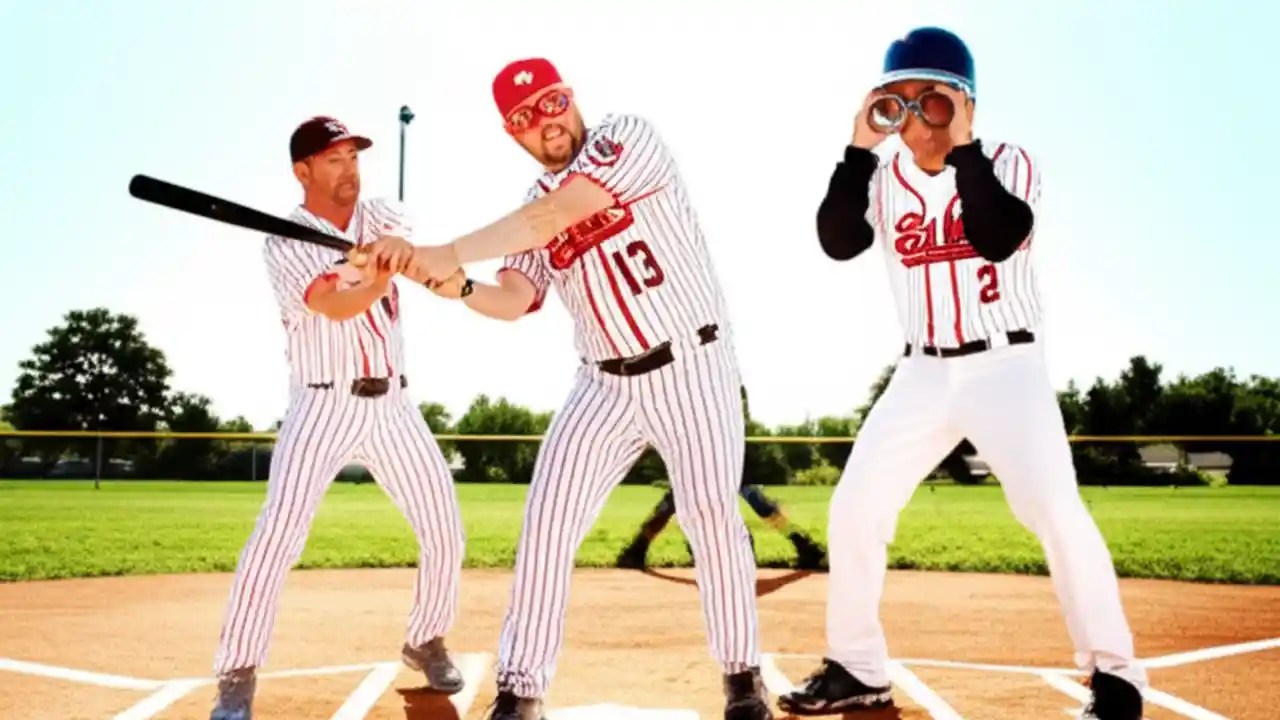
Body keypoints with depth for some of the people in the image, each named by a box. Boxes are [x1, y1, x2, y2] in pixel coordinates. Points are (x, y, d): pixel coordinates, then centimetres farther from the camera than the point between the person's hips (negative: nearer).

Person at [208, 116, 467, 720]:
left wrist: (396, 245, -42)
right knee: (277, 535, -15)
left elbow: (404, 240, -18)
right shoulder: (284, 244, -7)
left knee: (444, 529, 4)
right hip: (324, 406, -4)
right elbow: (338, 305, -24)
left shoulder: (381, 216, 6)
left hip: (393, 404, 4)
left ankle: (426, 642, 26)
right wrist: (387, 268, -42)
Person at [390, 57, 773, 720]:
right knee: (546, 522, -4)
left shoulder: (629, 138, -9)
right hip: (606, 385, 5)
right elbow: (513, 301, -3)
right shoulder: (533, 210, 8)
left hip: (693, 367, -4)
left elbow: (557, 215, -23)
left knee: (711, 513, -7)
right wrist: (460, 288, -24)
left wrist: (453, 253, -27)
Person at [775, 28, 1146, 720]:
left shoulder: (1008, 163, -6)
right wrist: (858, 150, -18)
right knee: (854, 509, -1)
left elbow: (997, 239, -26)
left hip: (1006, 366, -4)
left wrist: (963, 148, -25)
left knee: (1054, 510, -18)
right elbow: (837, 243, -14)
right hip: (922, 375, 4)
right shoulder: (885, 177, 3)